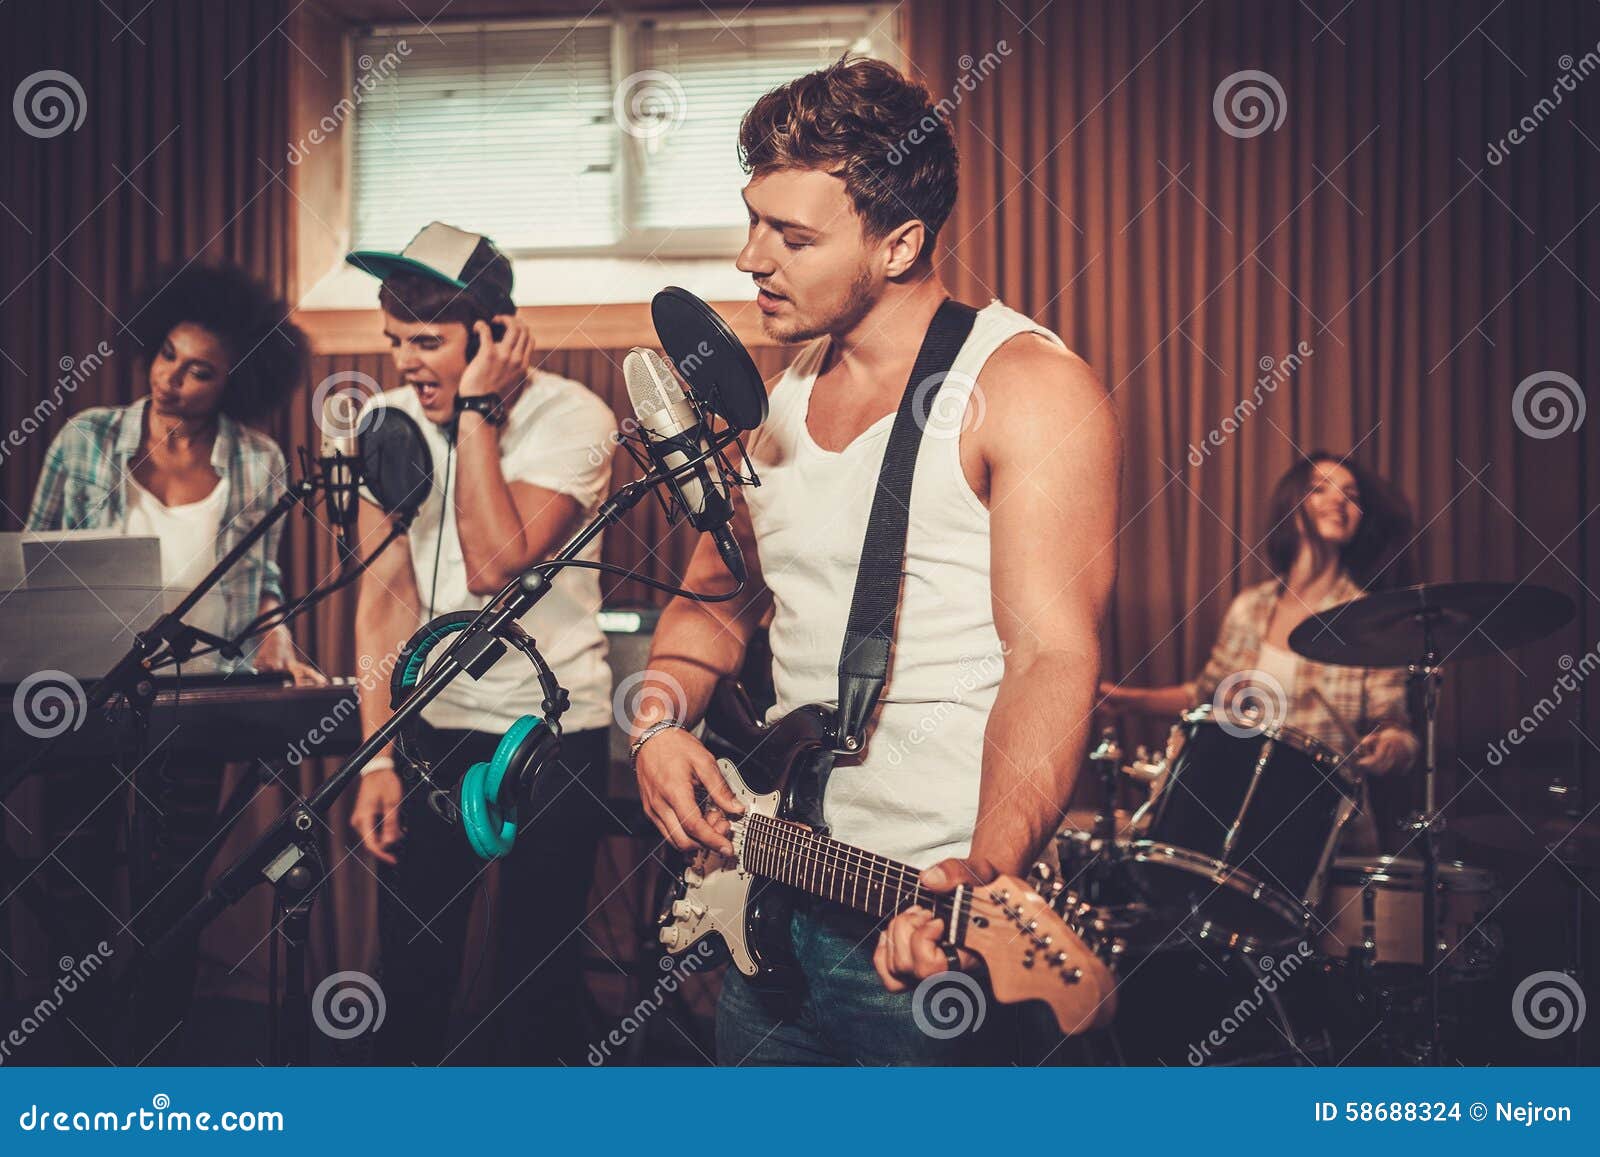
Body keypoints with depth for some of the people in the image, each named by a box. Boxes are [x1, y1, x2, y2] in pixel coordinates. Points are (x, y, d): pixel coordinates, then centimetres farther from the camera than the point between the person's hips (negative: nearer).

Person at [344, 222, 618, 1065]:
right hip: (435, 724, 4)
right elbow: (385, 594, -2)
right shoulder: (390, 419, 0)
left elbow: (497, 565, -26)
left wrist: (477, 412, -22)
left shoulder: (571, 419, -14)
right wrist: (379, 757, -8)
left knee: (536, 983, 1)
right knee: (411, 970, 7)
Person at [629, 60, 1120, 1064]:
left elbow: (1052, 655, -21)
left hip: (932, 919, -7)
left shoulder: (1027, 387, -12)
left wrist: (983, 878, -36)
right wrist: (662, 720, 0)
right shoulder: (787, 396, 11)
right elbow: (712, 596, 21)